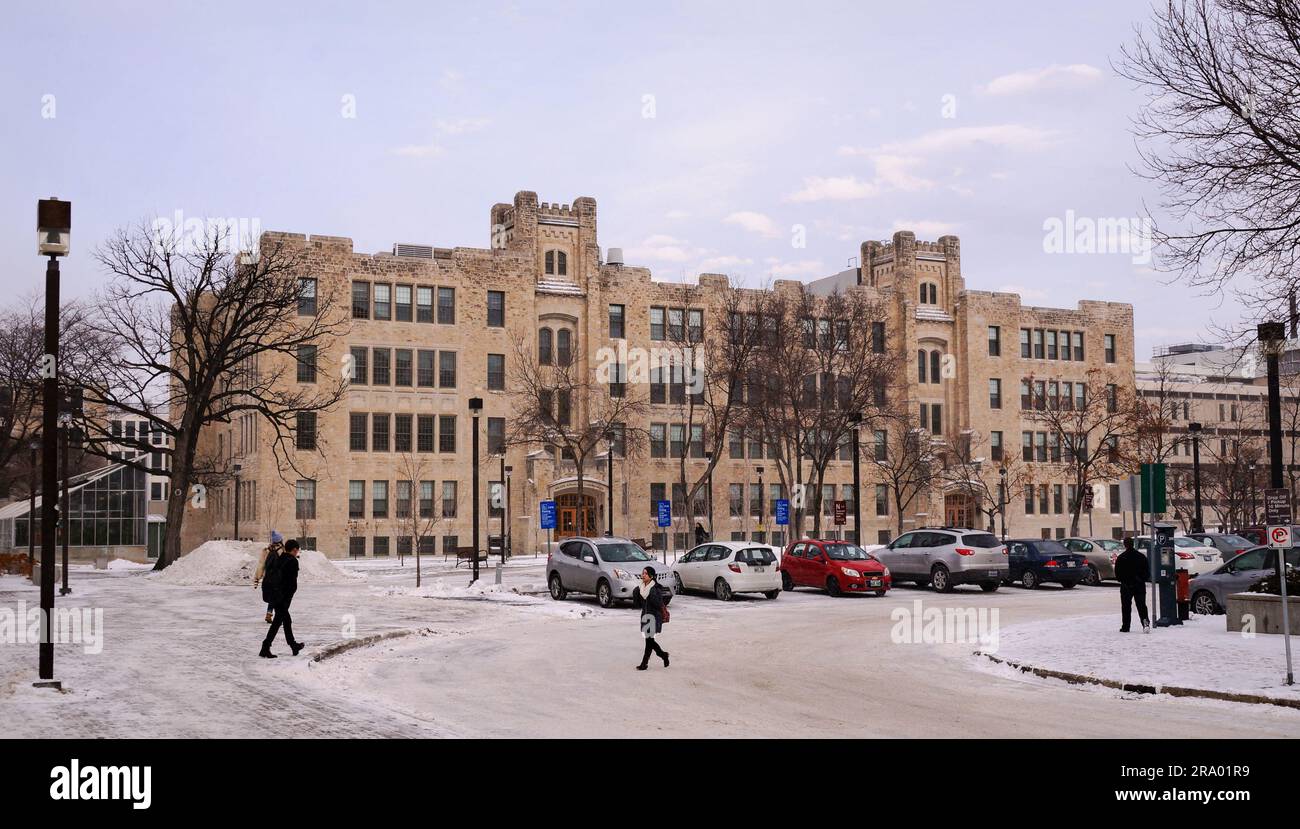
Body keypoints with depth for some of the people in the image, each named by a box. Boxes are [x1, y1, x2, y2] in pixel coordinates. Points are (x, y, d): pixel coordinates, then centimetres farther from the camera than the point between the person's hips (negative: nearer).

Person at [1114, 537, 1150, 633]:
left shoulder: (1120, 558, -6)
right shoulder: (1141, 557, 3)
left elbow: (1117, 574, -5)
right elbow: (1147, 572, 7)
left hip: (1126, 586, -2)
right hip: (1140, 586, 2)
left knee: (1126, 607, 5)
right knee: (1142, 605, 3)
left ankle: (1125, 627, 6)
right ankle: (1145, 621, -19)